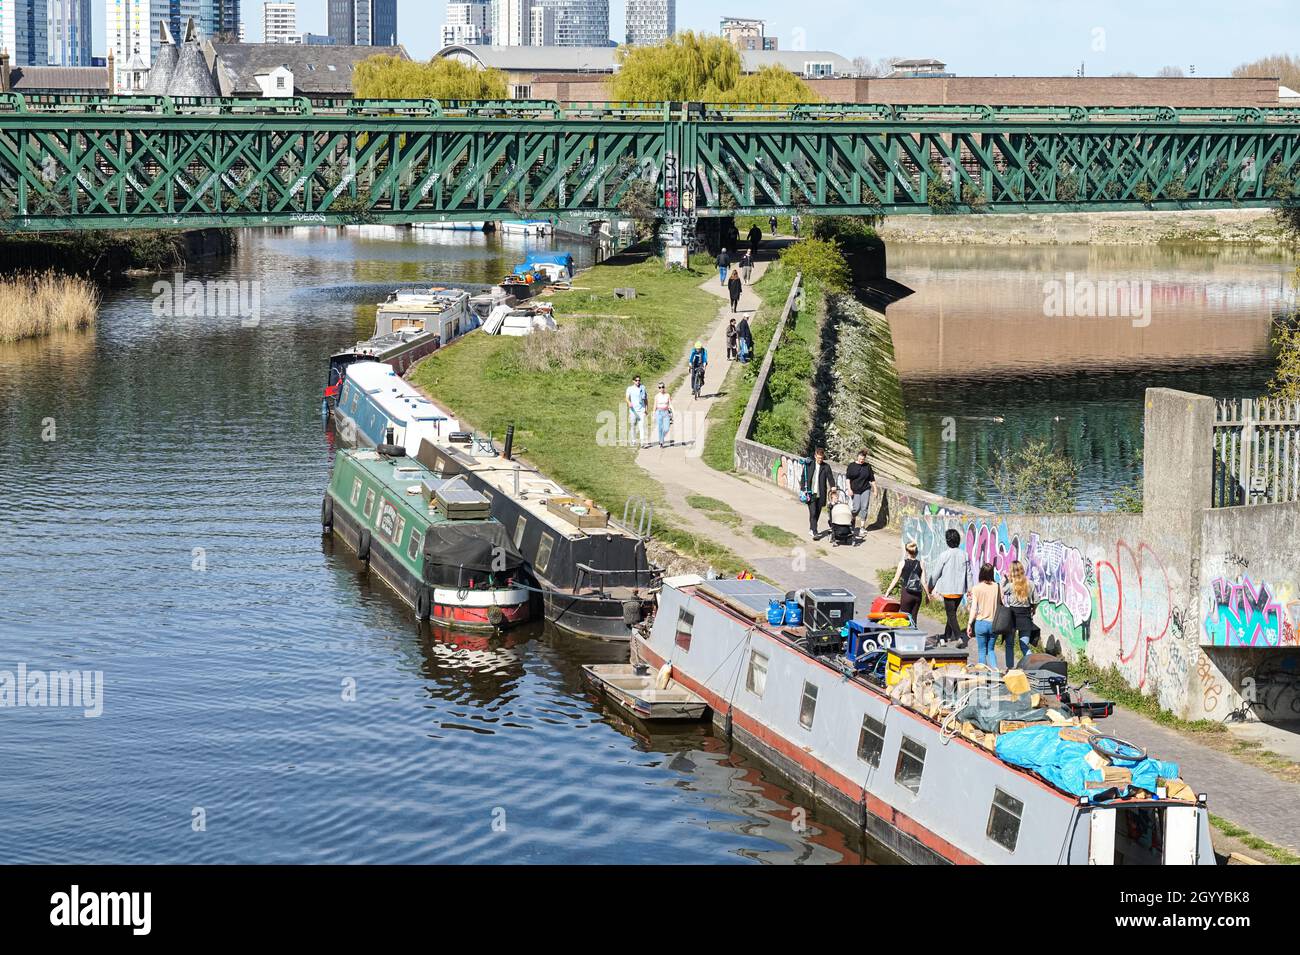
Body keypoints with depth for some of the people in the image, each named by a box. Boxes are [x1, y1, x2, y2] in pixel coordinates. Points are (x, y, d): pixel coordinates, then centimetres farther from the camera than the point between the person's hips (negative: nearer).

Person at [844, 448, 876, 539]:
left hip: (865, 489, 2)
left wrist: (875, 489, 11)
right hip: (855, 490, -2)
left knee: (864, 507, -2)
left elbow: (872, 479, 12)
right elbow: (848, 478, 0)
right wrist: (849, 489, -9)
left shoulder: (867, 466, 6)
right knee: (856, 508, -7)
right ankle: (852, 524, 13)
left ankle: (863, 526, 5)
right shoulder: (852, 466, 0)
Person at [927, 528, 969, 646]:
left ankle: (959, 637, -16)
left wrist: (930, 587, 6)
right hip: (960, 589, 5)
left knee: (951, 614, -3)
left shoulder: (944, 555, -14)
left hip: (948, 590, -5)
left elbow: (935, 573, -7)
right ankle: (947, 635, 30)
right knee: (952, 612, 20)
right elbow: (968, 573, 8)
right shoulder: (964, 555, 0)